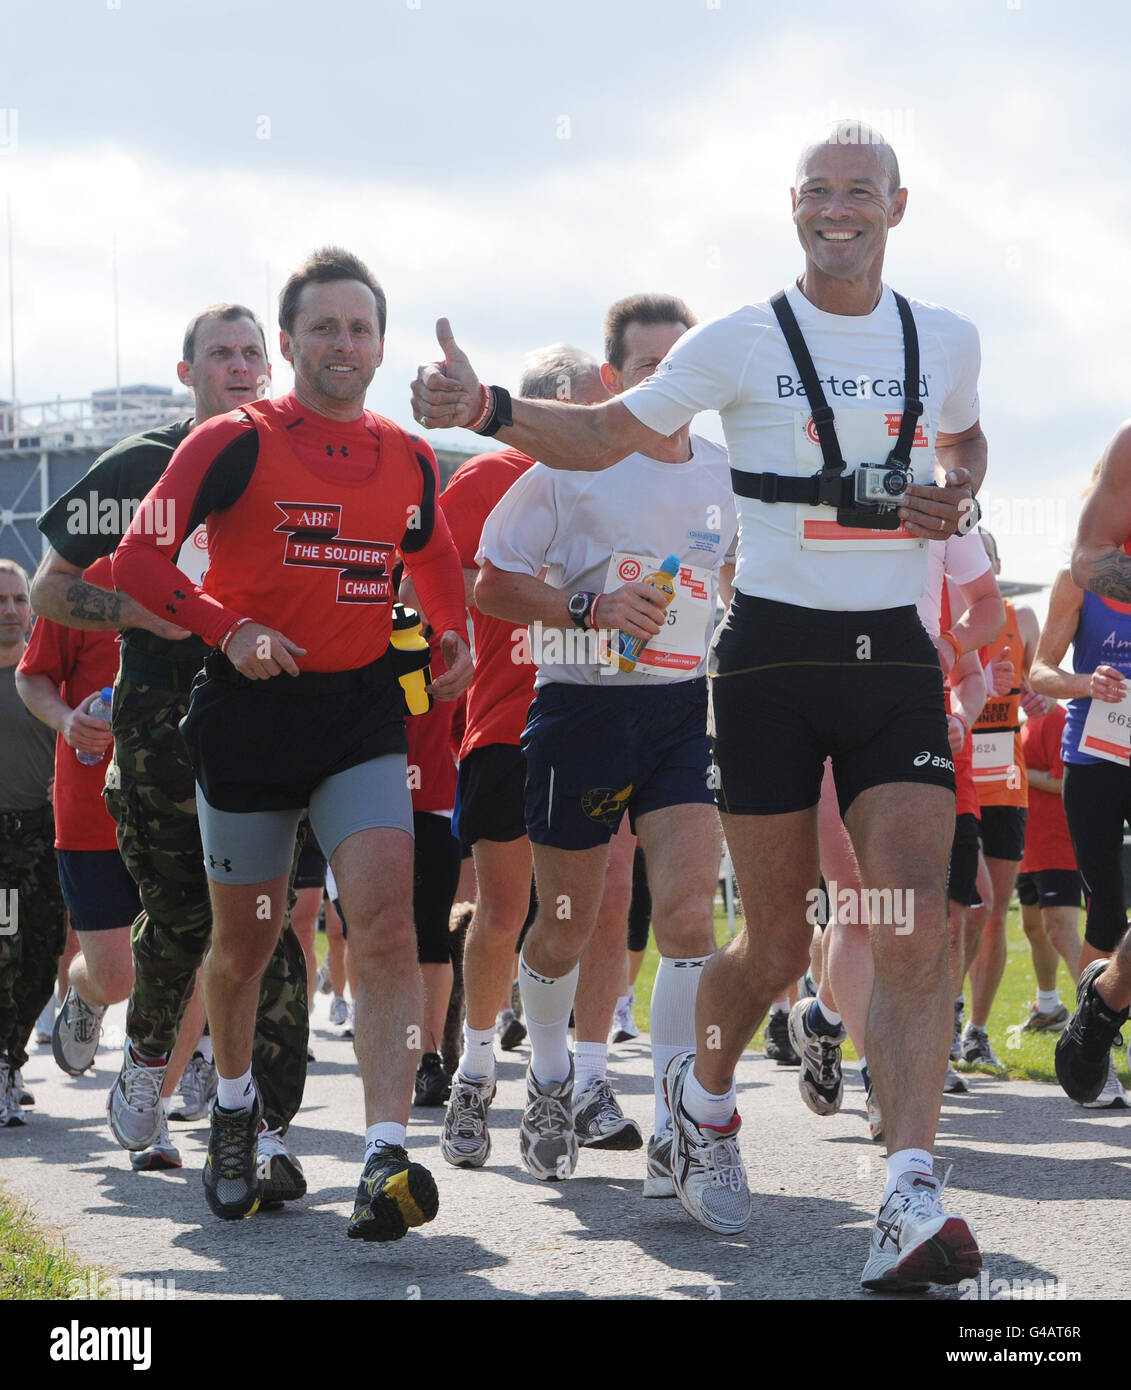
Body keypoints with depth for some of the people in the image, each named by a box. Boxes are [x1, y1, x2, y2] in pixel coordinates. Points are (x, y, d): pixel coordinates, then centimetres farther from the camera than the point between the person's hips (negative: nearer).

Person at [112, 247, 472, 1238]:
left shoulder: (409, 459, 9)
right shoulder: (235, 443, -4)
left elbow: (433, 558, 26)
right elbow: (138, 559, -7)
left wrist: (457, 638, 7)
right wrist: (228, 629, -20)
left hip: (363, 709, 2)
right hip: (250, 711, -2)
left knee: (387, 922, -18)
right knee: (246, 943, 11)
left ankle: (388, 1162, -27)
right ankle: (235, 1102, 41)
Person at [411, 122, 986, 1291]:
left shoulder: (945, 339, 8)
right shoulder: (741, 343, -1)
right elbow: (604, 434, 2)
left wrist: (958, 502, 4)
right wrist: (487, 409, -15)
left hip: (894, 655, 2)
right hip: (773, 653, -2)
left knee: (914, 923, -16)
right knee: (776, 949, 3)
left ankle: (911, 1198, -22)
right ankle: (705, 1092, 36)